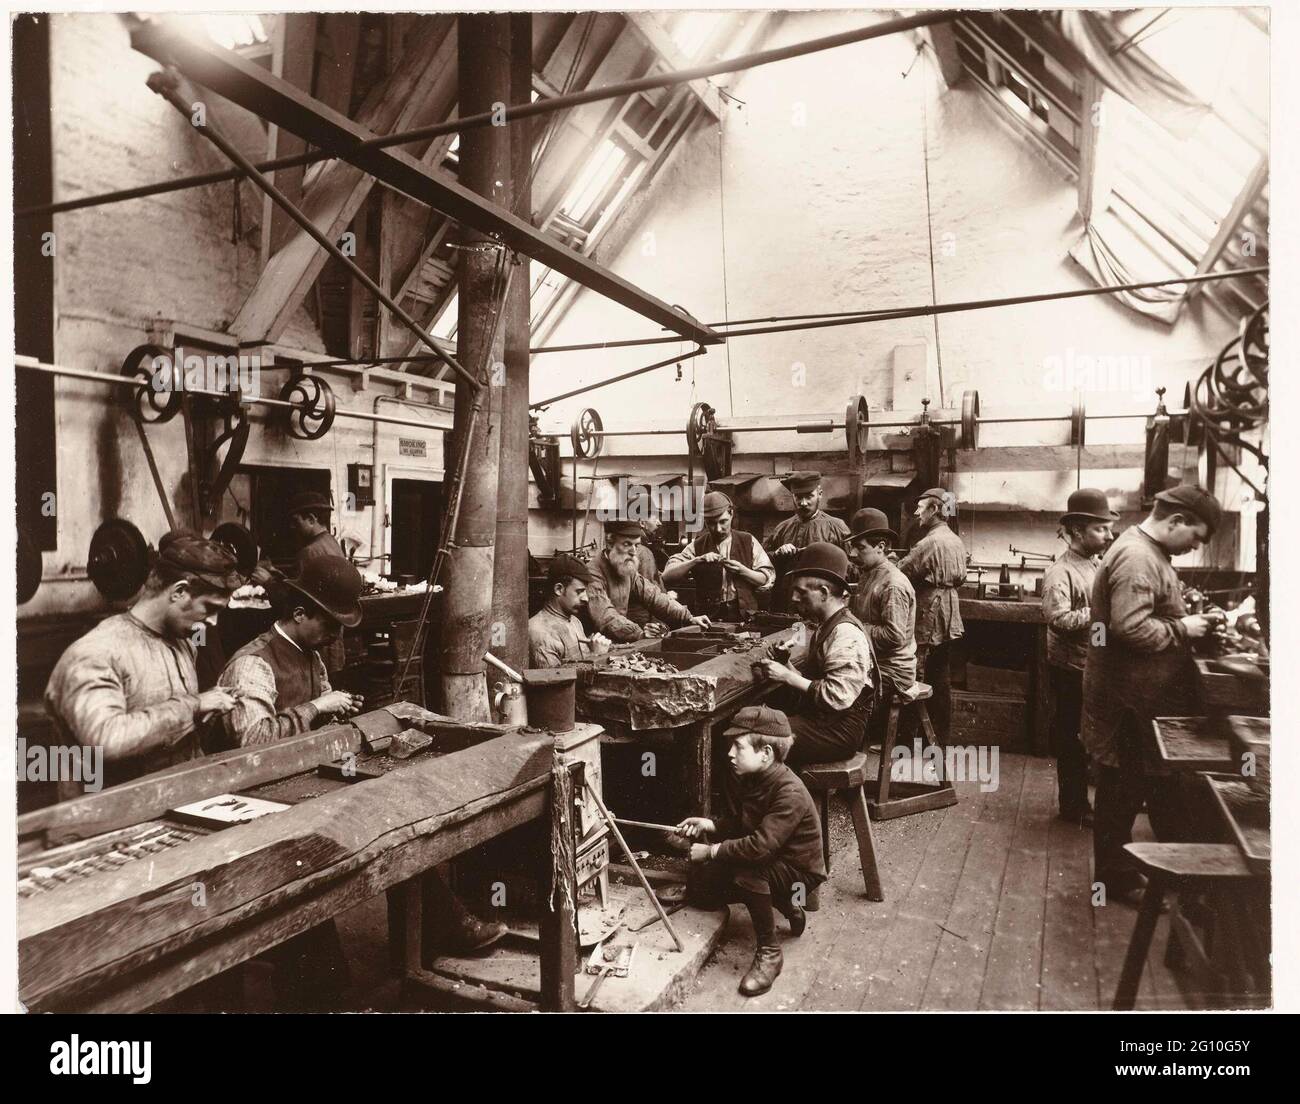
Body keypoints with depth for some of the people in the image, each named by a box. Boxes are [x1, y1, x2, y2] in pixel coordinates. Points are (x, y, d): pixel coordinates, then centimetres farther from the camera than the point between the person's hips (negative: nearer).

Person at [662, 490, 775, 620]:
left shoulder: (748, 542, 8)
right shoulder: (697, 546, 7)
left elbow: (768, 579, 6)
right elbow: (667, 576, -3)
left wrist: (742, 570, -10)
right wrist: (697, 560, -15)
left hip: (746, 619, 0)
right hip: (709, 619, 0)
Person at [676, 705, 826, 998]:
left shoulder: (790, 793, -32)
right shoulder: (753, 779, -4)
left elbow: (760, 846, -40)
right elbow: (745, 824, 12)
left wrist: (712, 851, -28)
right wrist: (709, 824, -4)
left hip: (799, 871, -9)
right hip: (770, 863, 9)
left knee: (748, 872, -36)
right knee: (702, 891, 6)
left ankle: (769, 953, -14)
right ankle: (788, 906, 18)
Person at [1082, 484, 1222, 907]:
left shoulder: (1147, 551, 14)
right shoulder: (1137, 557, -21)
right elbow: (1131, 628, -29)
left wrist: (1185, 618, 9)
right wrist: (1182, 629, -16)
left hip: (1141, 696, 11)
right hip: (1130, 699, -11)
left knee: (1127, 788, 17)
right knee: (1123, 790, 3)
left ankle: (1116, 871, 28)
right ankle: (1117, 877, 16)